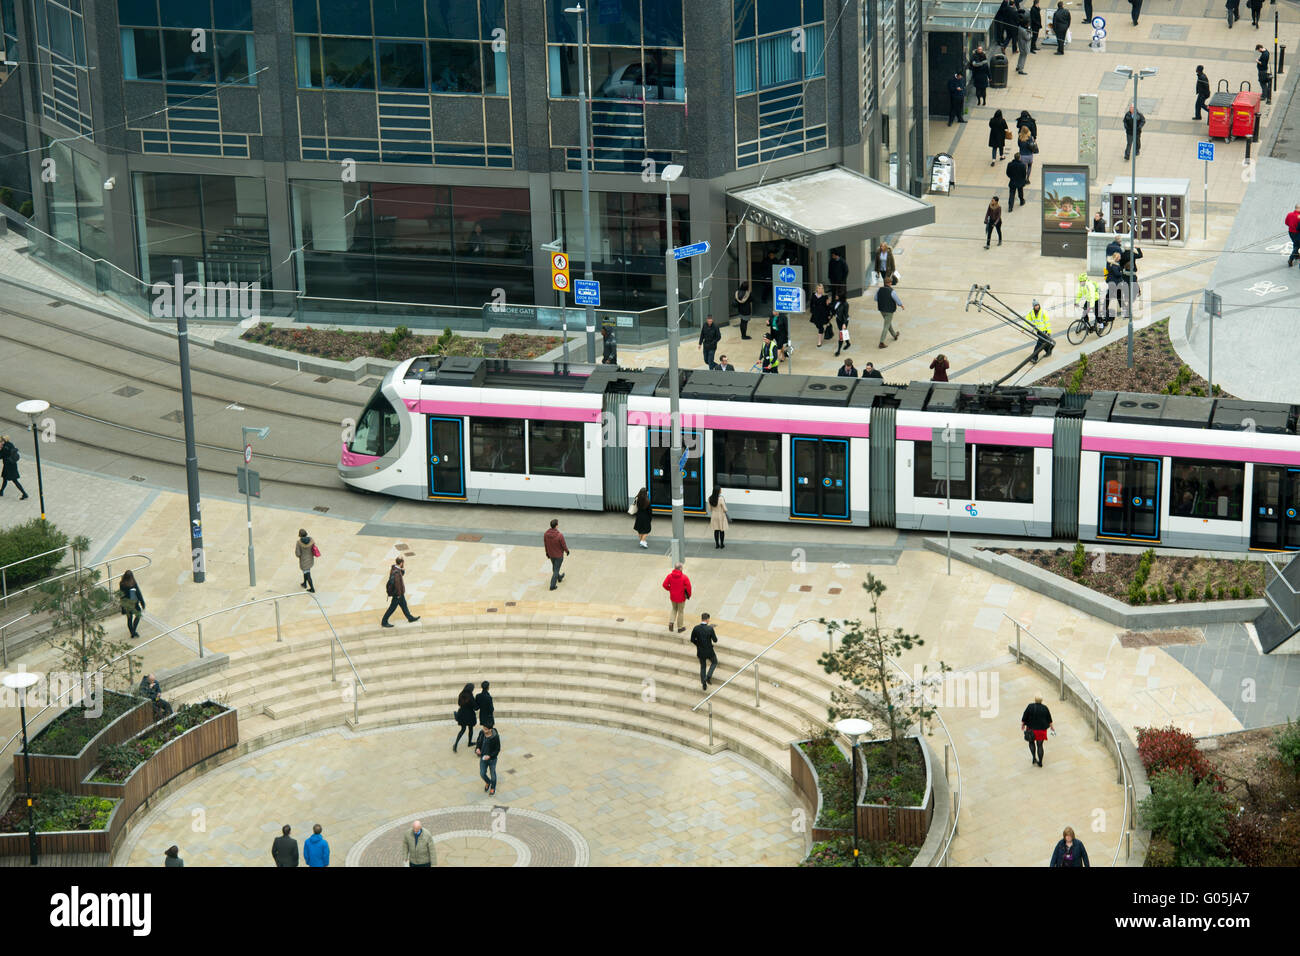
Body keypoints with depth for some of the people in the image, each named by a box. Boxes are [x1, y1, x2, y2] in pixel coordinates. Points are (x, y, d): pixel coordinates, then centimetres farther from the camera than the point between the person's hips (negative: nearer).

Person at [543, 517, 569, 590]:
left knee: (554, 567, 28)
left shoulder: (545, 534, -19)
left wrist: (547, 552, 14)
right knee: (556, 570, 10)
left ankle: (559, 578, 53)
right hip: (559, 555, -5)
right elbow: (564, 545, -19)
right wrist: (567, 551, 3)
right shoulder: (559, 536, -34)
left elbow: (545, 544, -3)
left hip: (551, 554, 5)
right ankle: (552, 586, 16)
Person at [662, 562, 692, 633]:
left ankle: (671, 622, 8)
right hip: (681, 598, -3)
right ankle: (680, 627, 26)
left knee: (674, 609, 27)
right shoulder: (684, 577, -21)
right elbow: (688, 587, -22)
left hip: (672, 597, 3)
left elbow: (665, 585, -9)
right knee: (680, 611, 14)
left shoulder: (670, 576, -11)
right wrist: (688, 595, -3)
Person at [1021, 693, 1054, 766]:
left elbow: (1024, 718, -8)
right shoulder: (1045, 708, -9)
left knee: (1031, 742, 21)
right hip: (1042, 729, 1)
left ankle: (1034, 757, 7)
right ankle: (1040, 762, 13)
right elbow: (1049, 720, 4)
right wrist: (1051, 727, 20)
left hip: (1032, 729, -1)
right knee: (1040, 745, 11)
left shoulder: (1030, 707, -16)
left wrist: (1022, 725, 10)